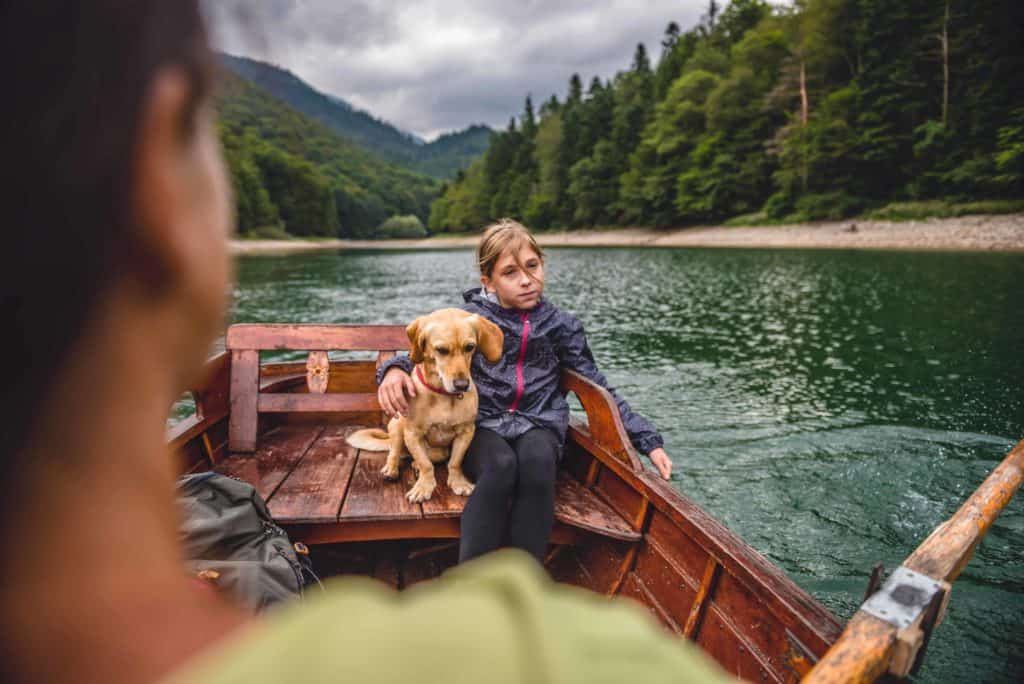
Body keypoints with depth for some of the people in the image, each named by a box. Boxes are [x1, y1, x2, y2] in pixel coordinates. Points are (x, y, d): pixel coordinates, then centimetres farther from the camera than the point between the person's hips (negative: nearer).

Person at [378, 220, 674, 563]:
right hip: (482, 425, -1)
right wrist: (394, 369, -20)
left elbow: (597, 387, 11)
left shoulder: (561, 325, 6)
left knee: (537, 461, -36)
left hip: (538, 424, 1)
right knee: (502, 466, -36)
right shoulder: (471, 319, 2)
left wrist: (649, 439, 6)